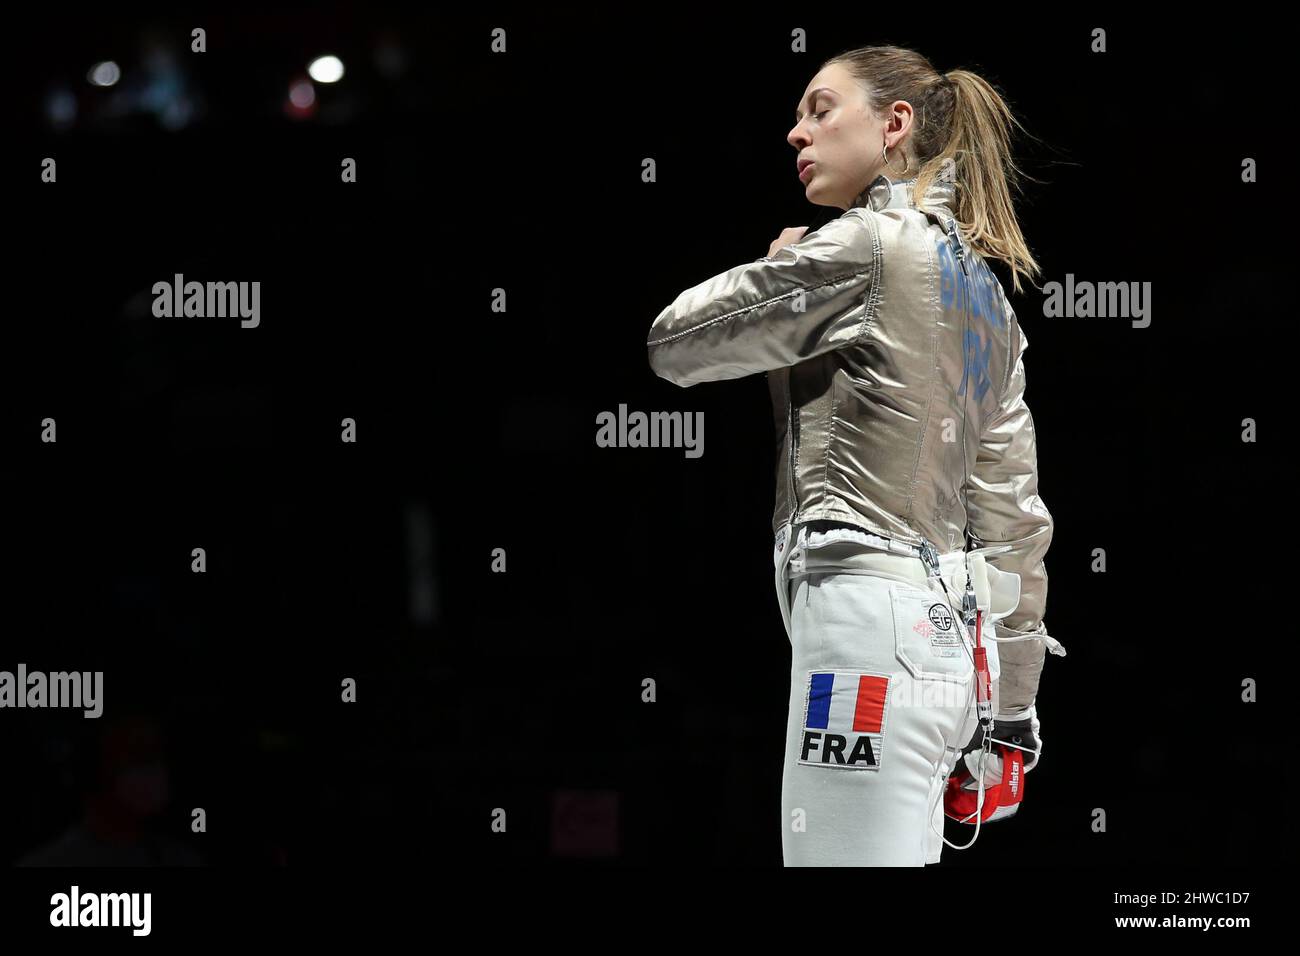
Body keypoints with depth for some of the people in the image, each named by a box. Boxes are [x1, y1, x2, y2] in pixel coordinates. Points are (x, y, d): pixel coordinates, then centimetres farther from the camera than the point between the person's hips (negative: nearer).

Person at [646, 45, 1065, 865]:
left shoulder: (866, 247, -6)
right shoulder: (981, 286, 20)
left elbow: (673, 345, 1)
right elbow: (1015, 518, 19)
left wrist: (775, 266, 19)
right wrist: (1010, 716, 19)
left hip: (868, 621, -9)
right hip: (941, 626, 9)